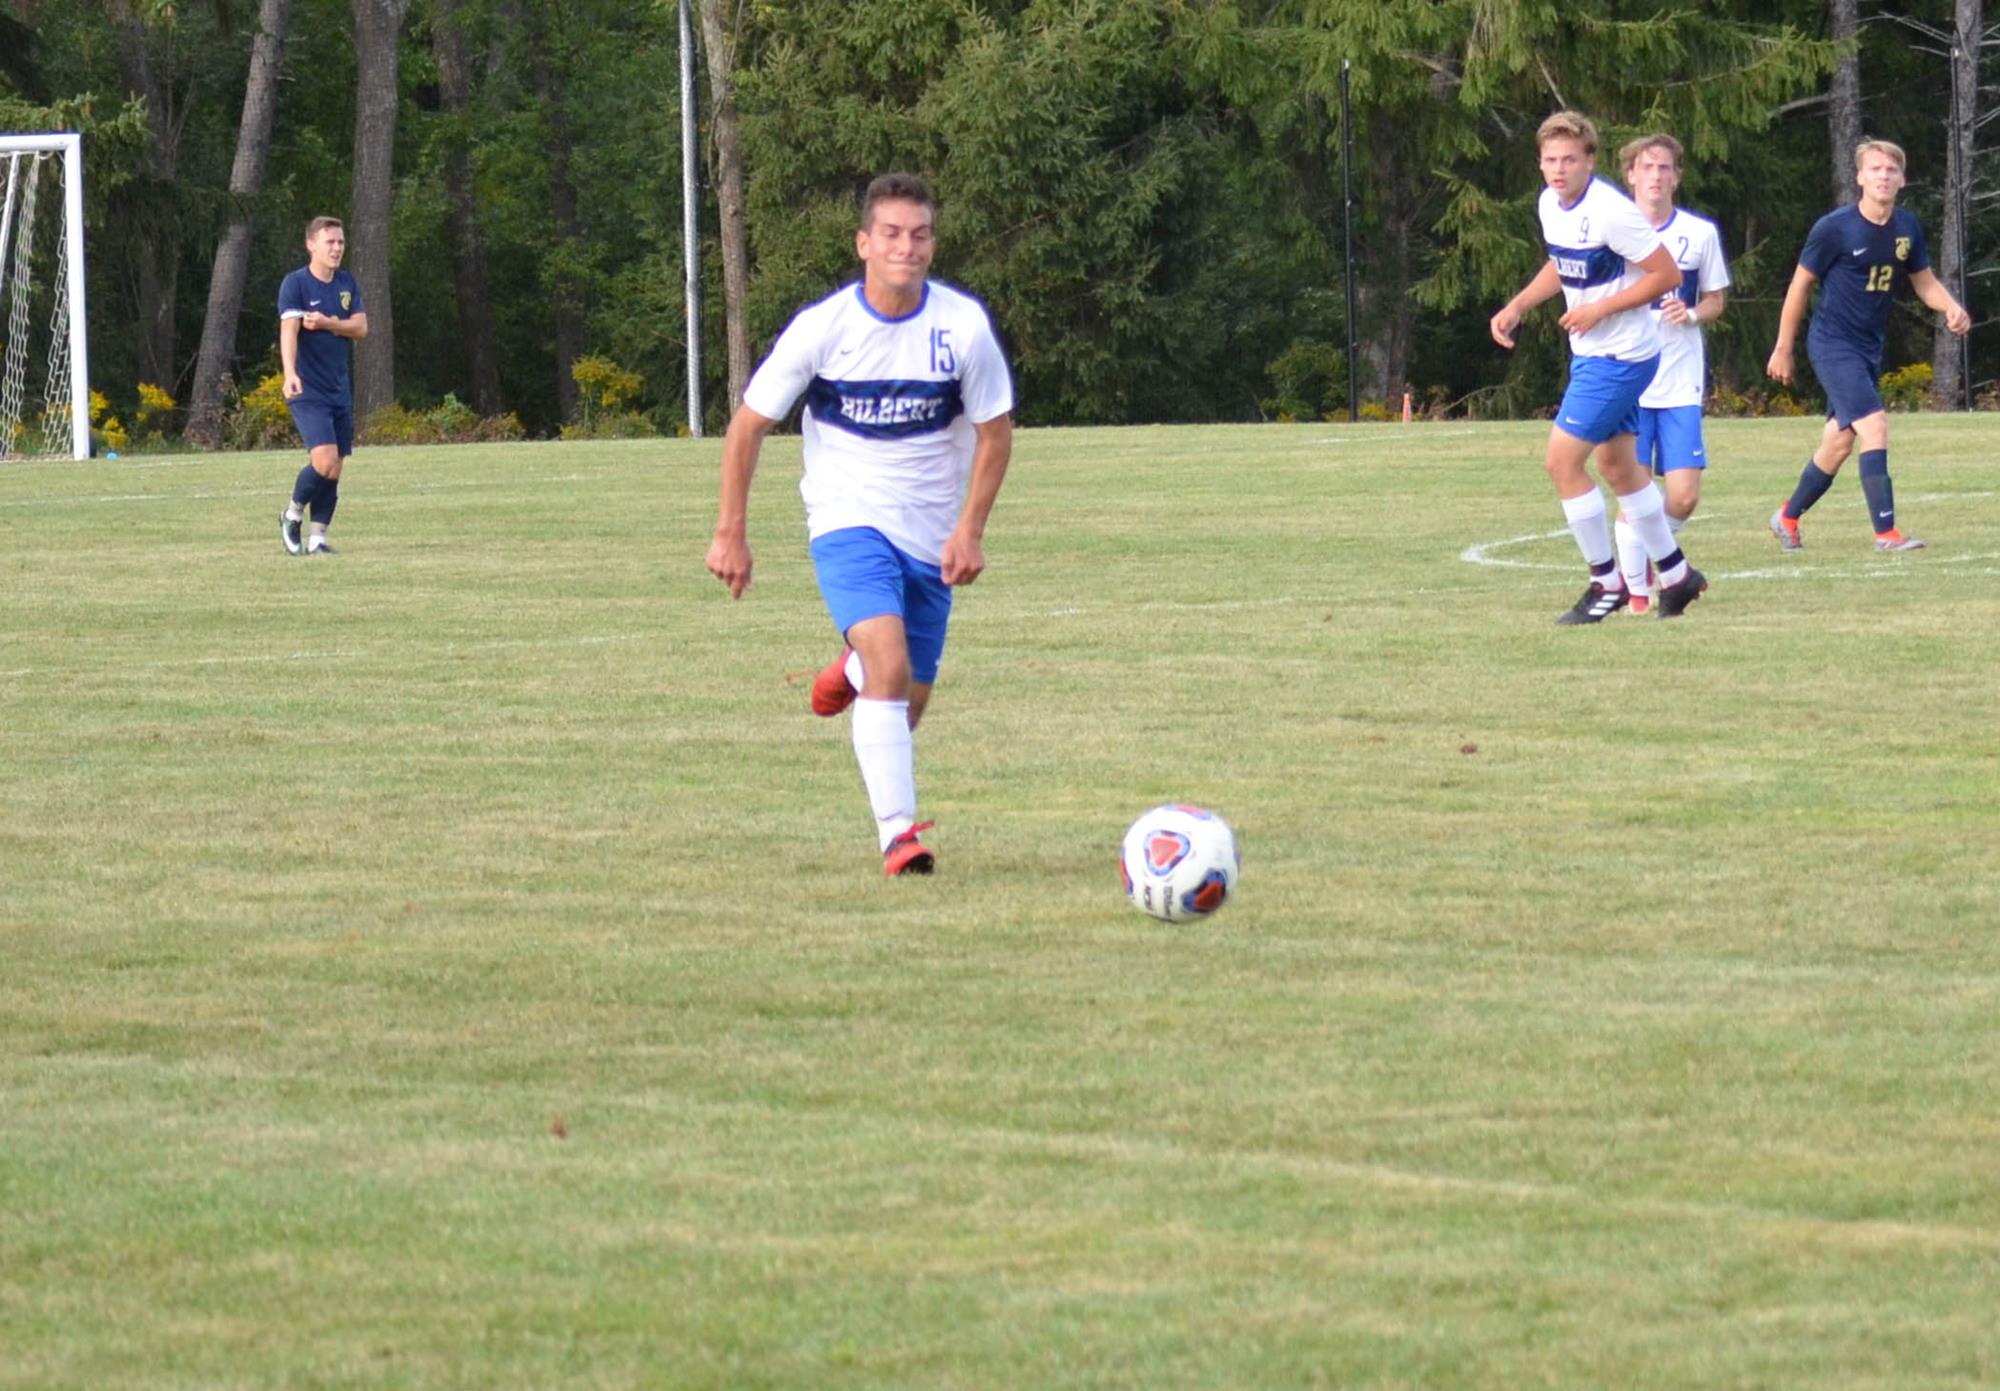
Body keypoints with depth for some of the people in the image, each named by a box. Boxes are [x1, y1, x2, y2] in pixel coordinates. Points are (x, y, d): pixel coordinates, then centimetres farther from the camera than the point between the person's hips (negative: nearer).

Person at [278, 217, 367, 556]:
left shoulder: (348, 284, 10)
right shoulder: (295, 284, -9)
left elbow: (360, 328, 4)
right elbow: (289, 329, -22)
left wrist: (327, 323, -14)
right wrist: (290, 374, -37)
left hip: (340, 391, 6)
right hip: (308, 391, -6)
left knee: (334, 470, 5)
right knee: (324, 460, -19)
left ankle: (317, 538, 14)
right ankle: (293, 515, 5)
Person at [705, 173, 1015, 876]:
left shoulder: (963, 325, -10)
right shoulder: (823, 327, -13)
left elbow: (995, 430, 2)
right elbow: (749, 423, -1)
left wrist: (970, 530, -8)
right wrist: (730, 533, -1)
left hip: (931, 536, 3)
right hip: (848, 521, -3)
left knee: (908, 701, 10)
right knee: (890, 665, -26)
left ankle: (850, 673, 46)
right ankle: (897, 835, -25)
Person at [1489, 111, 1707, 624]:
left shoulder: (1610, 212, -24)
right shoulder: (1550, 204, 2)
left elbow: (1667, 275, -19)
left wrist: (1599, 310, -20)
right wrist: (1516, 306, 9)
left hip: (1620, 358, -9)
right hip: (1588, 352, 9)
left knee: (1561, 461, -10)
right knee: (1617, 466, 17)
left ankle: (1606, 584, 2)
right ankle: (1676, 574, 30)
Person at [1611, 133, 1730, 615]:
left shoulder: (1700, 233, 4)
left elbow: (1716, 300, 13)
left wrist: (1691, 313, -9)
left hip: (1681, 383, 1)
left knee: (1684, 495, -5)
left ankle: (1655, 553, 25)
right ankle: (1636, 594, 7)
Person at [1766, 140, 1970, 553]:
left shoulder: (1907, 227, 1)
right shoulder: (1834, 229, -15)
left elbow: (1924, 282, 13)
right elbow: (1800, 285, -5)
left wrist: (1951, 307, -10)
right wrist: (1783, 349, 0)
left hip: (1870, 347, 7)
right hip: (1833, 345, -7)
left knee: (1839, 442, 13)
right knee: (1874, 427, -19)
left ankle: (1787, 517, 32)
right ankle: (1886, 532, -19)